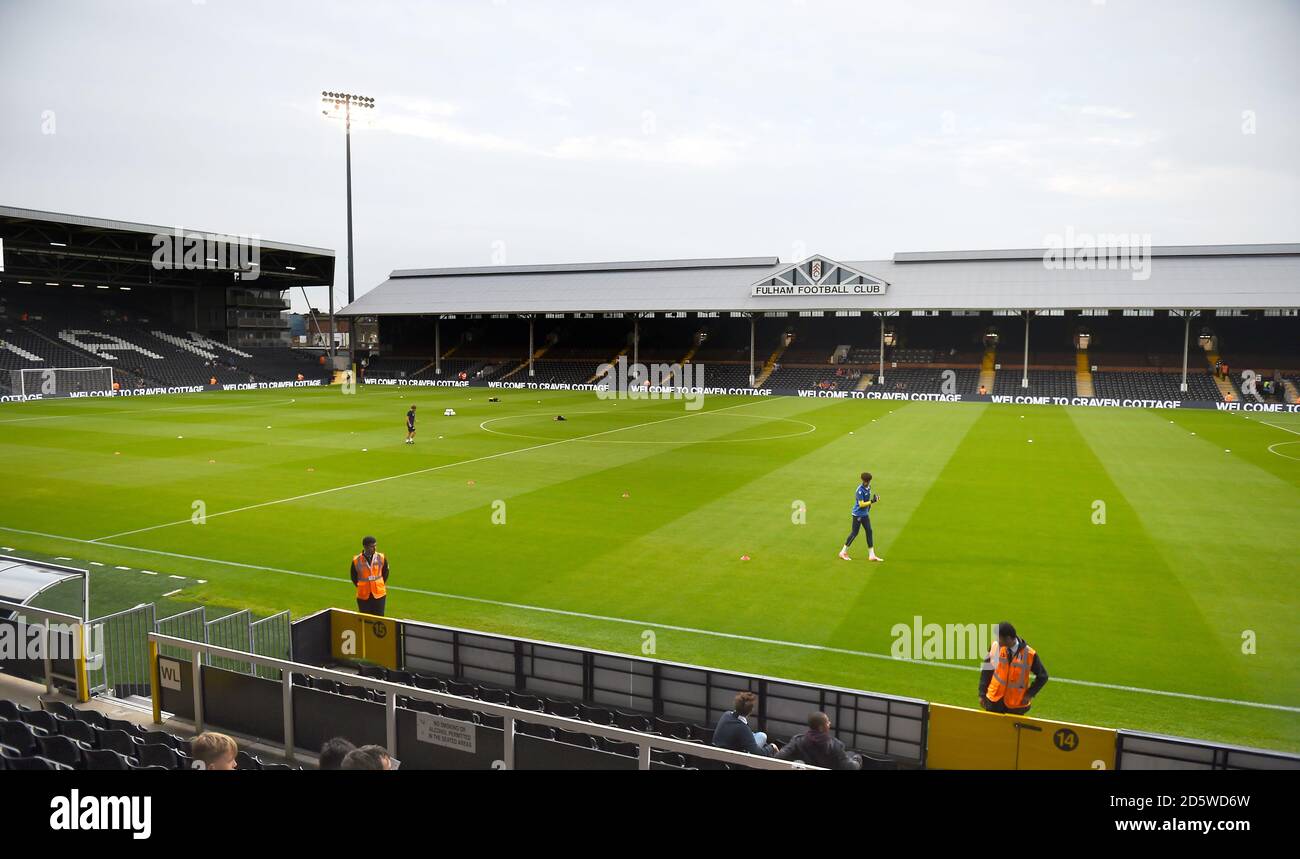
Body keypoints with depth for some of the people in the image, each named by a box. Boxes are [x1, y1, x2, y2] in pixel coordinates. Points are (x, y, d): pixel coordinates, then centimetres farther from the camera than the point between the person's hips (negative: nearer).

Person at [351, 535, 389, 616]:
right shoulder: (356, 561, -9)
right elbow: (354, 577, 7)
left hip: (379, 594, 1)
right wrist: (360, 587, 6)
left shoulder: (381, 558, -5)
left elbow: (385, 573, 11)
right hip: (363, 595, -1)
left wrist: (381, 584, 8)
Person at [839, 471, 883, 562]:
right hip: (858, 514, -8)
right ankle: (843, 552, 10)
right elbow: (861, 504, -24)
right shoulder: (860, 490, -21)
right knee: (854, 533, -2)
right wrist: (872, 501, -29)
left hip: (865, 514, 8)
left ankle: (871, 555, 12)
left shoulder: (868, 487, 4)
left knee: (869, 531, 7)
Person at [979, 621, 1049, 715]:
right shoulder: (995, 647, -10)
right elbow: (986, 670, 1)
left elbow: (1042, 676, -1)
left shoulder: (1029, 654, -16)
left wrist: (1030, 694, -8)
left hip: (1016, 704, -2)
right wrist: (982, 694, 1)